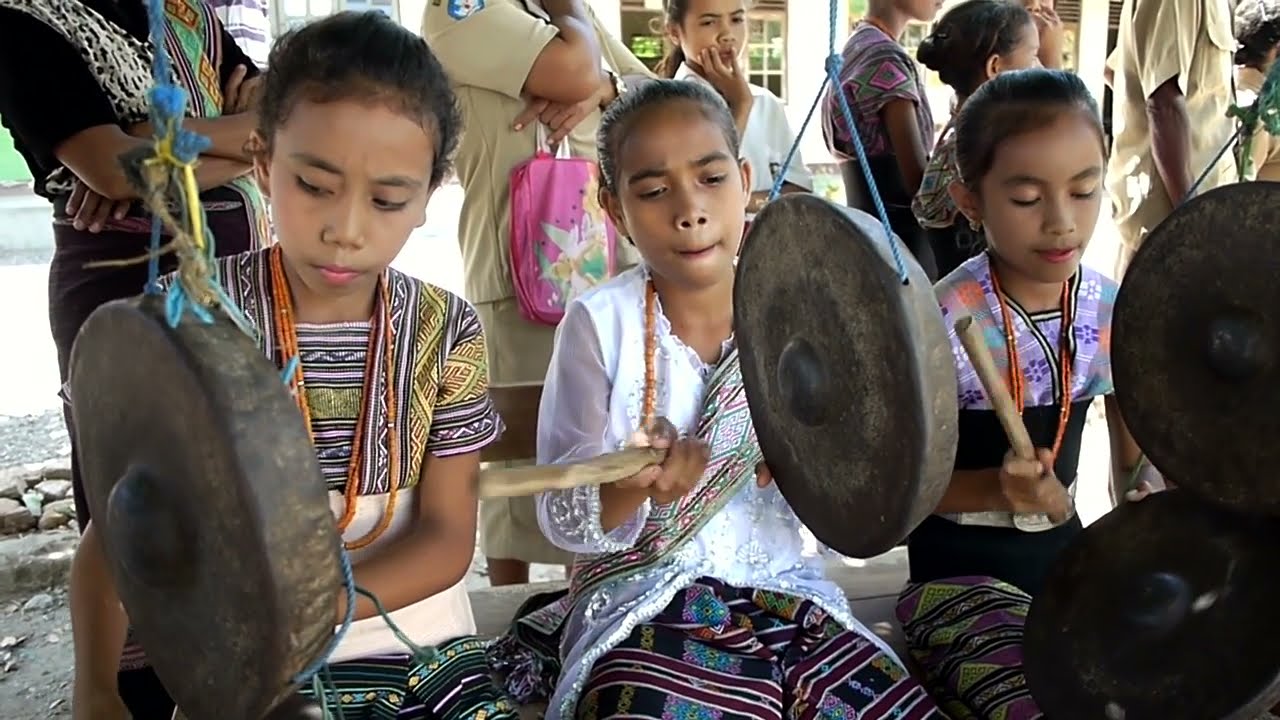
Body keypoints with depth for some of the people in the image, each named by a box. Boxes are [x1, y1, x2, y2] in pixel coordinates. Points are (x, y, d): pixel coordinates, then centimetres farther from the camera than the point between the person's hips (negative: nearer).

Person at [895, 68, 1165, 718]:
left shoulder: (1115, 315, -2)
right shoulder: (943, 324, -19)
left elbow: (1135, 456, 9)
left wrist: (1151, 490, -14)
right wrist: (999, 489, -28)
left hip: (1068, 553, 6)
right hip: (960, 567, -5)